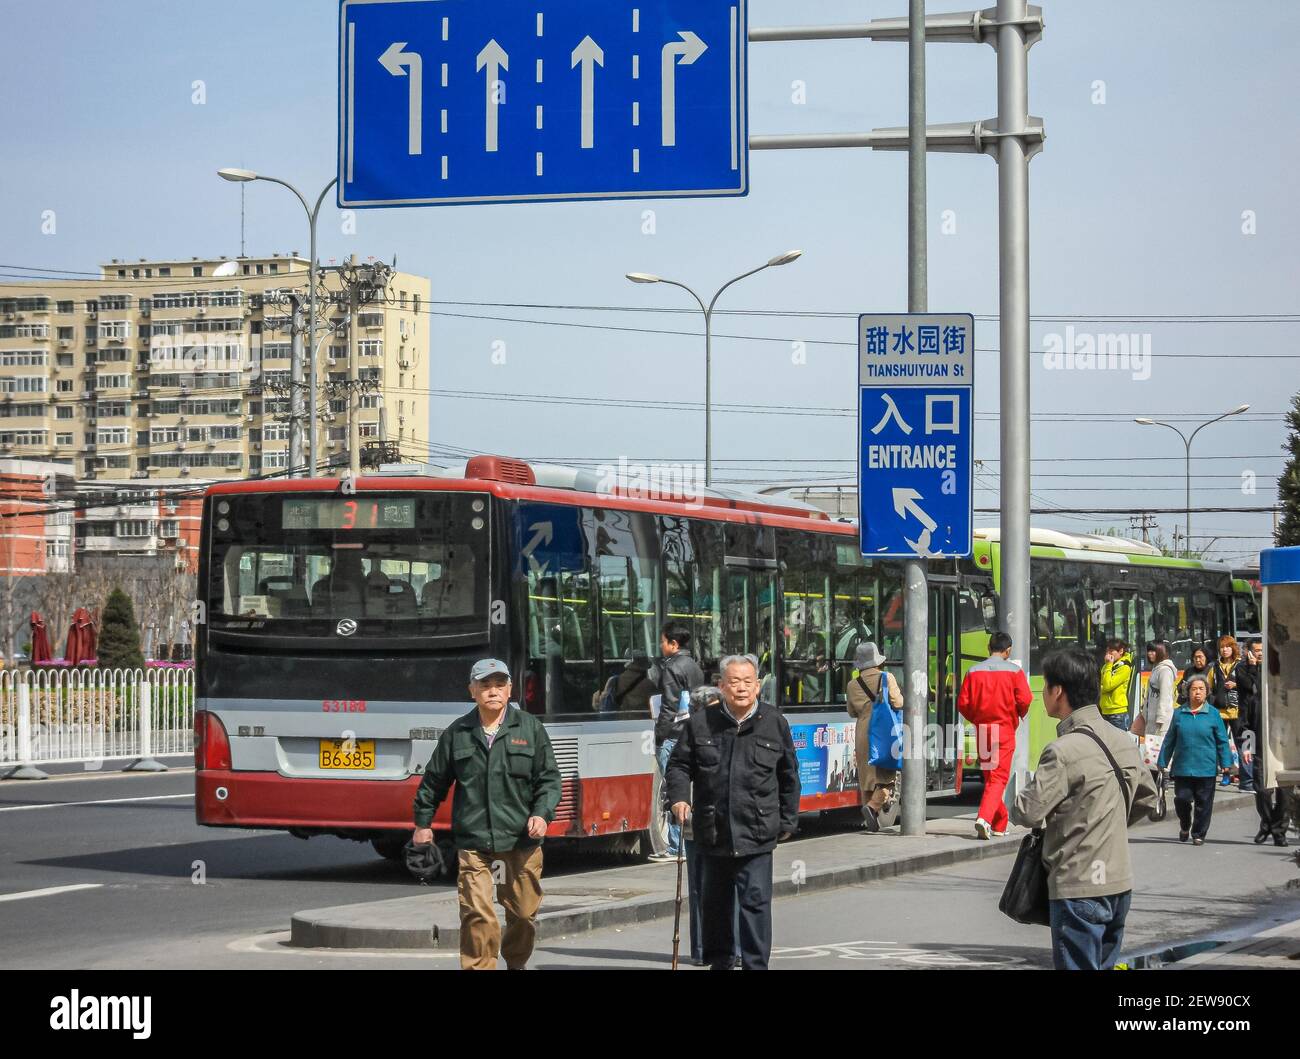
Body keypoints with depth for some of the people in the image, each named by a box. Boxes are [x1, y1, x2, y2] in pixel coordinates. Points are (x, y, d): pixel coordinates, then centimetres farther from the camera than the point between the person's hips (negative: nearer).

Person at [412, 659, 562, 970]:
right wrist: (422, 822, 22)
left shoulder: (530, 728, 5)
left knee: (524, 913, 10)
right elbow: (434, 780, 18)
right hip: (473, 843, -1)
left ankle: (516, 963, 34)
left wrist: (542, 814, -9)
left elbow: (549, 778, 7)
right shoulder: (457, 733, 6)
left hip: (521, 840, 1)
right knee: (477, 916, -11)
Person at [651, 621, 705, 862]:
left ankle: (676, 848, -7)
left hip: (672, 737, -9)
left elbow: (670, 706, -15)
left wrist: (660, 736, -11)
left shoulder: (672, 668, -10)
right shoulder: (695, 667, 16)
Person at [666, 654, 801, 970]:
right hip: (714, 831, 2)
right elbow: (679, 764, 10)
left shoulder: (775, 723, 2)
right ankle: (718, 961, 30)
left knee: (755, 900, -8)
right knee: (715, 902, 14)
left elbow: (789, 776, 10)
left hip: (757, 834, -2)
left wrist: (788, 821, 11)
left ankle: (755, 965, -3)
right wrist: (679, 797, -8)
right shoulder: (700, 723, 2)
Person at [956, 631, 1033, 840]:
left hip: (982, 729, 3)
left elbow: (963, 703, -1)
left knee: (989, 776, 15)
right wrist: (1020, 715, 9)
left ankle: (1000, 824, 21)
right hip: (1005, 729, -3)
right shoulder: (1014, 671, -4)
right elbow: (1025, 700, -12)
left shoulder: (974, 671, 2)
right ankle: (984, 818, -24)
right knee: (998, 778, -5)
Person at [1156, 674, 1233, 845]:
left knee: (1203, 803, 3)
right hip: (1182, 766, 1)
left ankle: (1198, 834, 17)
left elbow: (1222, 741, 4)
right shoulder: (1179, 713, 6)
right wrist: (1163, 762, 10)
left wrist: (1225, 762, -1)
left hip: (1206, 768, -1)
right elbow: (1169, 740, 11)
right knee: (1182, 799, -1)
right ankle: (1185, 826, 26)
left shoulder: (1213, 714, 2)